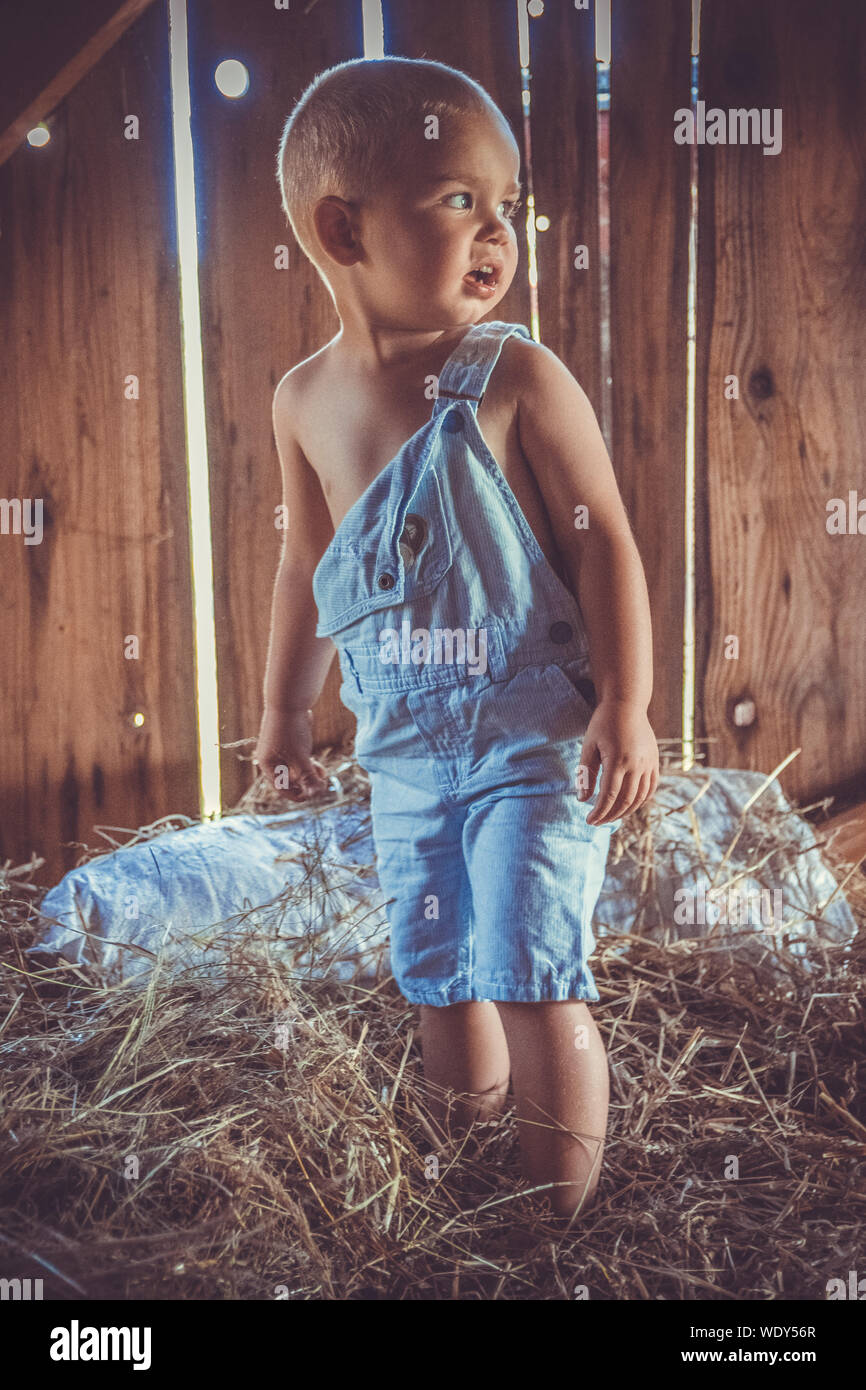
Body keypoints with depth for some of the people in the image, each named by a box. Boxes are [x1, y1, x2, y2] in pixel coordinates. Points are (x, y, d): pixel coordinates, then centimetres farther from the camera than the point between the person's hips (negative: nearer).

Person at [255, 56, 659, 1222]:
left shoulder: (518, 379, -12)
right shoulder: (307, 399, 2)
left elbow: (603, 538, -11)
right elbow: (307, 566, 12)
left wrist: (625, 707, -16)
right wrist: (284, 709, 17)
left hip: (537, 745, -4)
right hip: (406, 756, 5)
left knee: (535, 982, -5)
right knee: (440, 985, 15)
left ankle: (563, 1214, 16)